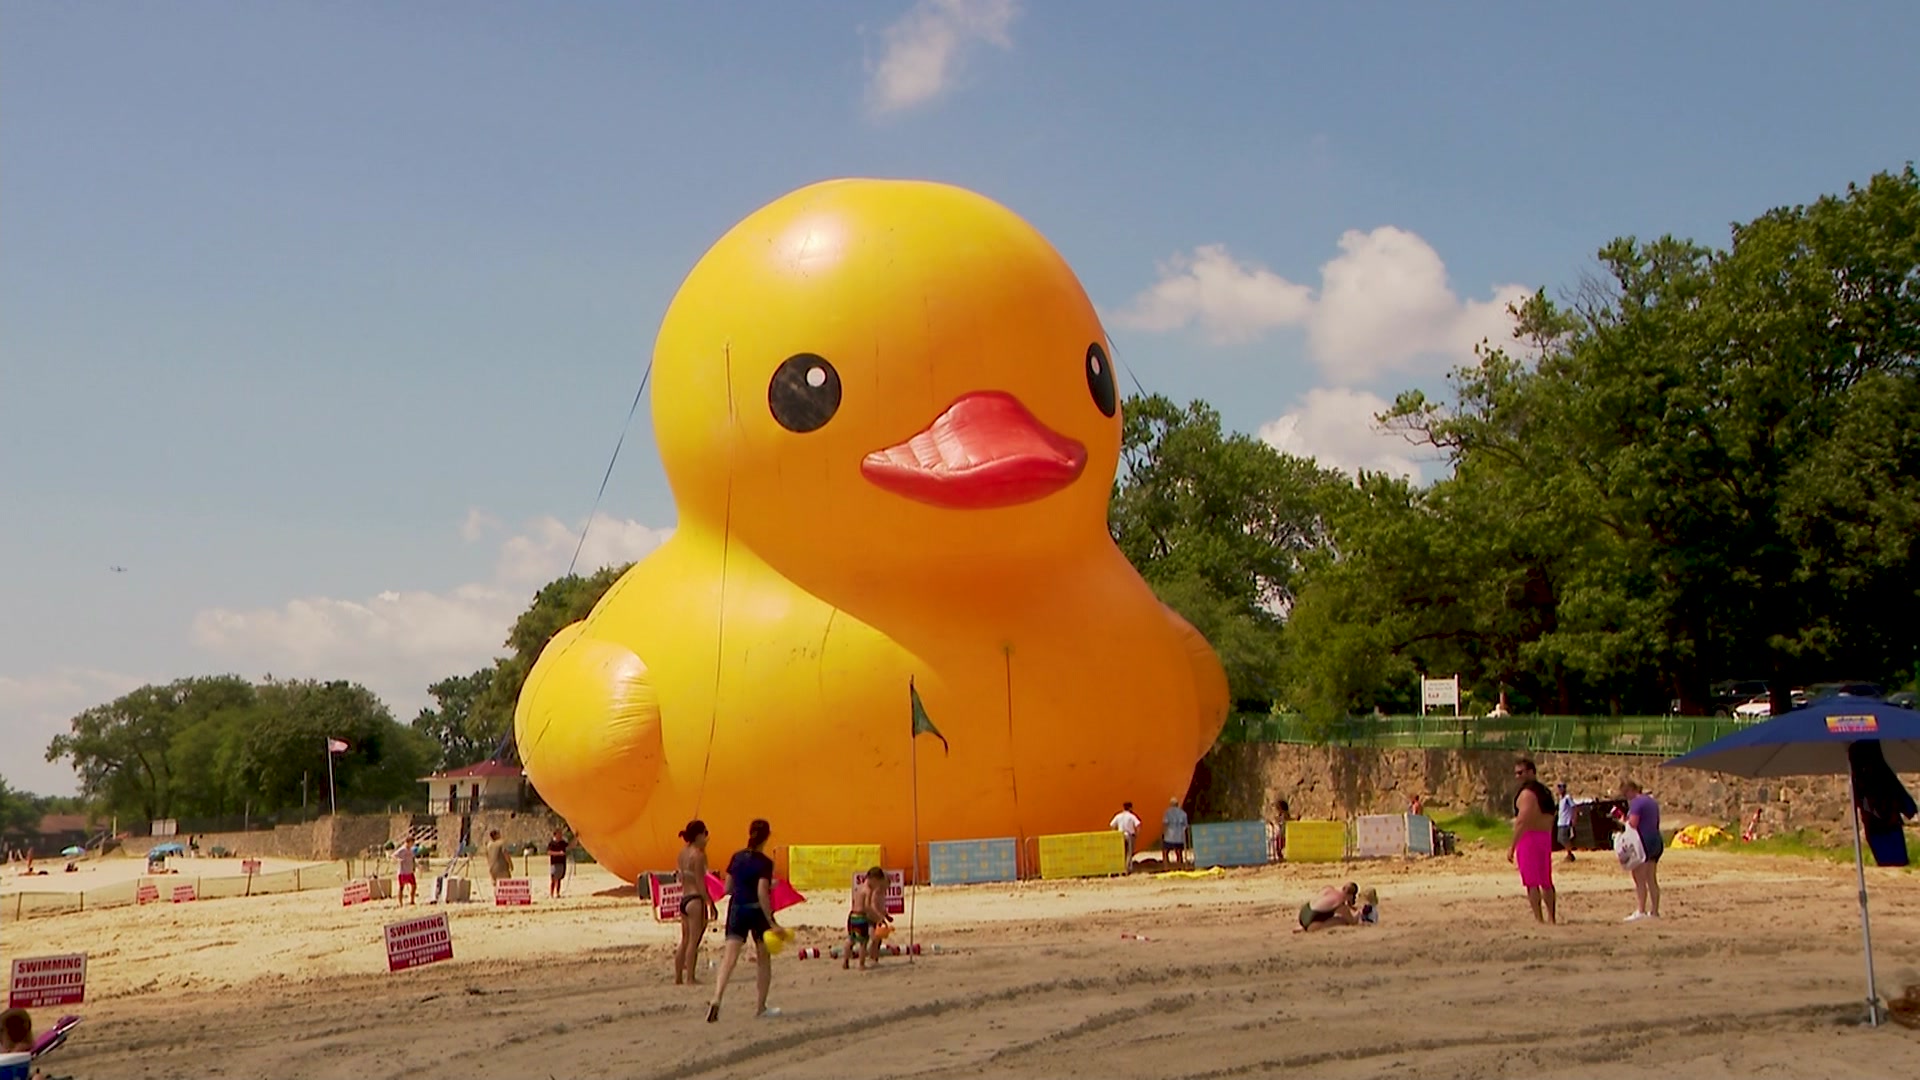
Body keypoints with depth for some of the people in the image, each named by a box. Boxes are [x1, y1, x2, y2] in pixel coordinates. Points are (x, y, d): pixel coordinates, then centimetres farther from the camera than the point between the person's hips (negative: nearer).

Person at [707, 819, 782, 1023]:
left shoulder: (736, 858, 4)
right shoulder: (764, 862, -12)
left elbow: (728, 888, 10)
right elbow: (762, 894, -20)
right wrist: (771, 922, -17)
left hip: (737, 909, 4)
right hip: (757, 911, -4)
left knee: (730, 956, -6)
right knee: (764, 959, 13)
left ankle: (716, 999, -28)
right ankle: (761, 1007, 19)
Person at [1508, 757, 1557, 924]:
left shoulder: (1527, 793, -13)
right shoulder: (1545, 791, 15)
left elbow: (1522, 821, -20)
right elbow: (1550, 819, 18)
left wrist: (1512, 846, -20)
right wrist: (1547, 839, 21)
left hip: (1529, 836, -9)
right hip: (1546, 837, 9)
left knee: (1532, 882, -6)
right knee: (1546, 881, 14)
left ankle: (1538, 918, -8)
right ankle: (1552, 917, 16)